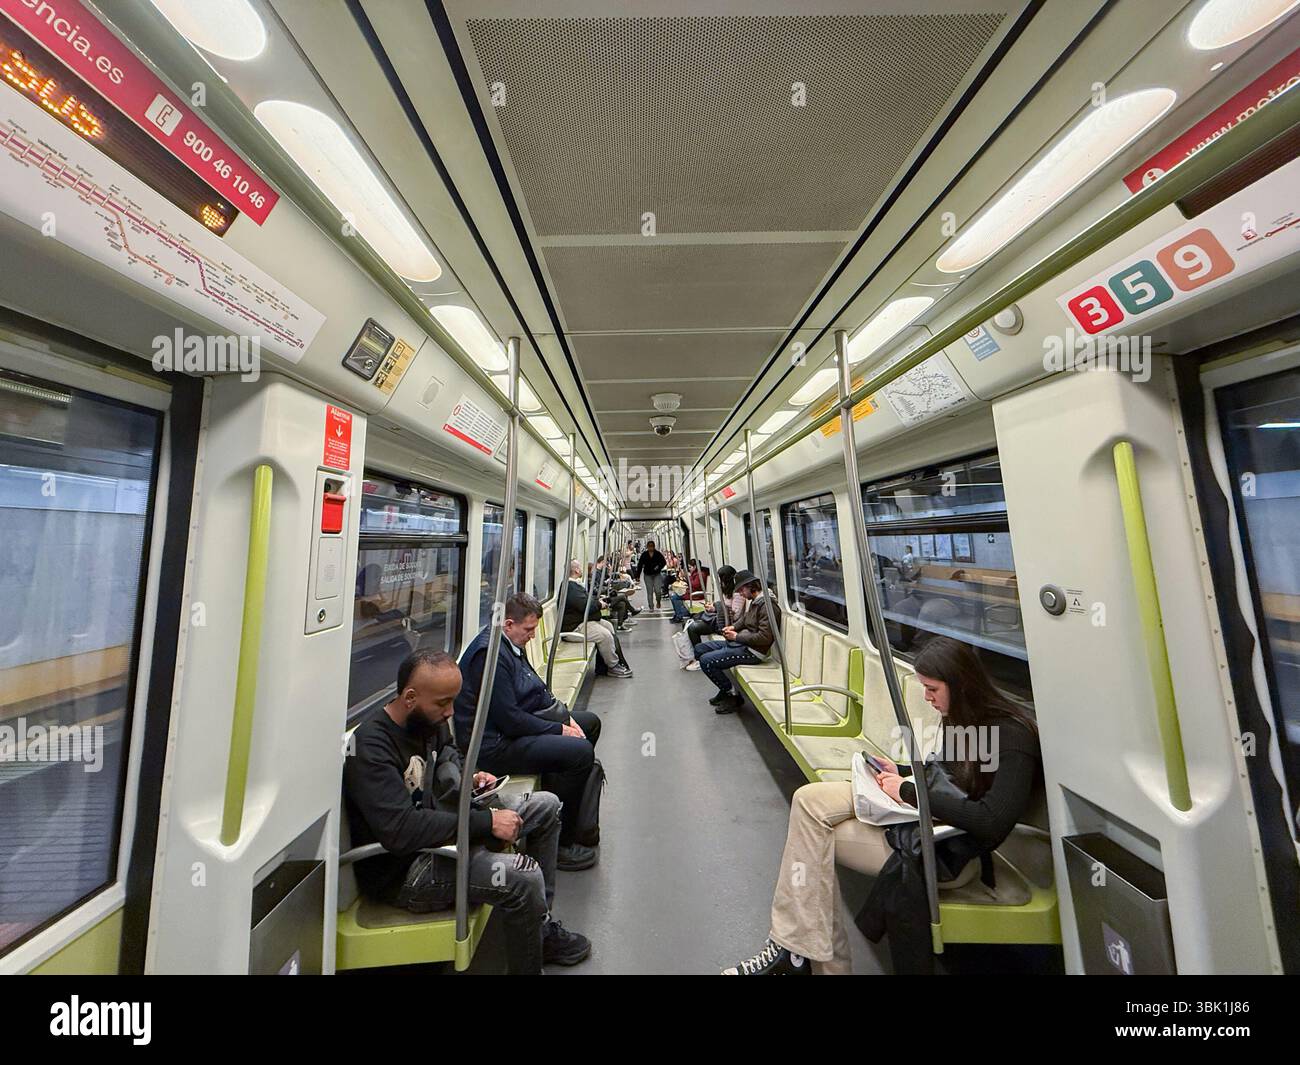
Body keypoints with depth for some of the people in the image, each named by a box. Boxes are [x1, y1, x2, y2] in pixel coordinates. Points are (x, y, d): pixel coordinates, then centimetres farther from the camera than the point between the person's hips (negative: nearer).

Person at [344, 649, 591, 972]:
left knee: (546, 806, 5)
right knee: (524, 878, -29)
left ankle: (540, 926, 15)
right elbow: (399, 830, -34)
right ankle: (529, 965, 1)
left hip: (438, 831, 9)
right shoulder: (371, 746, -26)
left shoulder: (430, 720, -2)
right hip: (401, 871, -8)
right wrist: (486, 823, -29)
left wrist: (469, 780, -4)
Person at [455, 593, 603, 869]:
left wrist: (565, 715, 1)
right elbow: (509, 719, -26)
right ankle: (559, 844, -4)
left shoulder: (512, 644, 8)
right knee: (581, 752, -24)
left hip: (514, 725, 11)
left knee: (590, 722, 14)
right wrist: (559, 729, -17)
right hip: (495, 745, -11)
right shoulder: (490, 653, -25)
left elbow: (537, 689, 14)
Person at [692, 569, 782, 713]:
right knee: (699, 648, 11)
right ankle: (725, 689, 18)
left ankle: (733, 696, -1)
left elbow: (765, 637, -24)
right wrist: (733, 627, 6)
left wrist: (737, 636, -15)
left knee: (706, 661, -21)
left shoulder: (767, 605, -18)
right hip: (739, 642, 11)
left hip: (753, 651, -10)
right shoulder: (753, 600, 12)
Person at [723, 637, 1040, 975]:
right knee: (809, 800, -10)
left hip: (949, 849, -8)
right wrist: (903, 774, 3)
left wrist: (910, 790, -20)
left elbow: (993, 823, -26)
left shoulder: (1013, 736, -19)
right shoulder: (962, 715, 4)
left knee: (813, 837, -12)